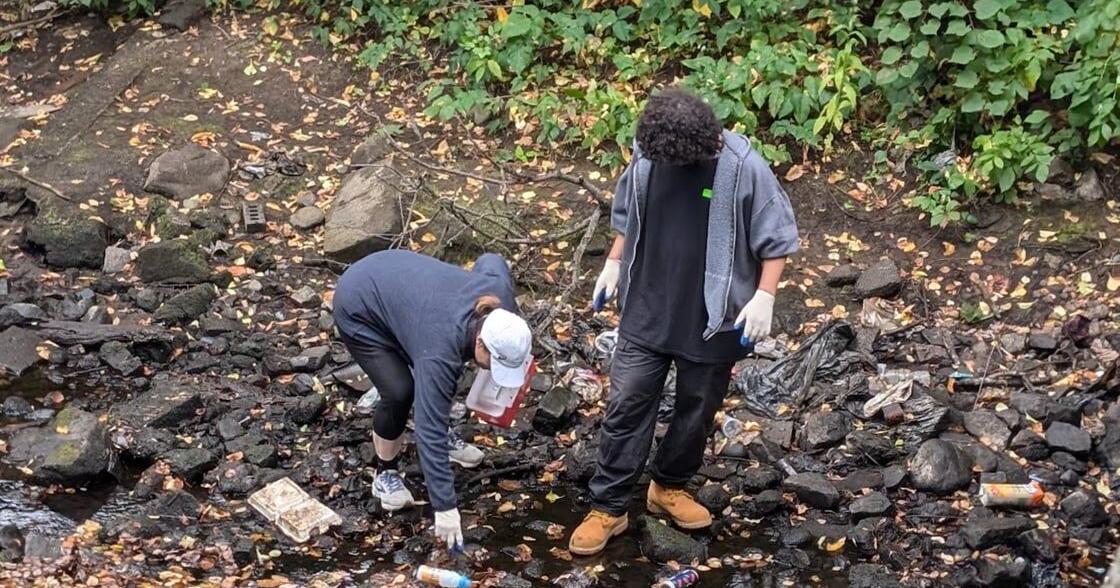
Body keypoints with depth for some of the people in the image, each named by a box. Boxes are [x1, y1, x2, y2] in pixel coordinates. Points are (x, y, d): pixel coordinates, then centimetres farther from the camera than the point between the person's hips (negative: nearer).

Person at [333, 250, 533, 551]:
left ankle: (441, 440, 26)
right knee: (400, 391, -15)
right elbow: (429, 430, -32)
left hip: (394, 276, 7)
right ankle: (386, 473, 3)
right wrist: (445, 508, -31)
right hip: (359, 305, -7)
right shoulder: (441, 349, -33)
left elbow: (490, 261, 4)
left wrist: (514, 318, 8)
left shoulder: (498, 292, -19)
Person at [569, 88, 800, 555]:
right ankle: (608, 508, 11)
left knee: (696, 410, 14)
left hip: (712, 320, -2)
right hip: (647, 311, 2)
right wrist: (614, 263, 12)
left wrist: (764, 296, -15)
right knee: (626, 405, 2)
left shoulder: (743, 169, -19)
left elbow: (776, 237, -11)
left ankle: (669, 487, 37)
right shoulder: (647, 157, -8)